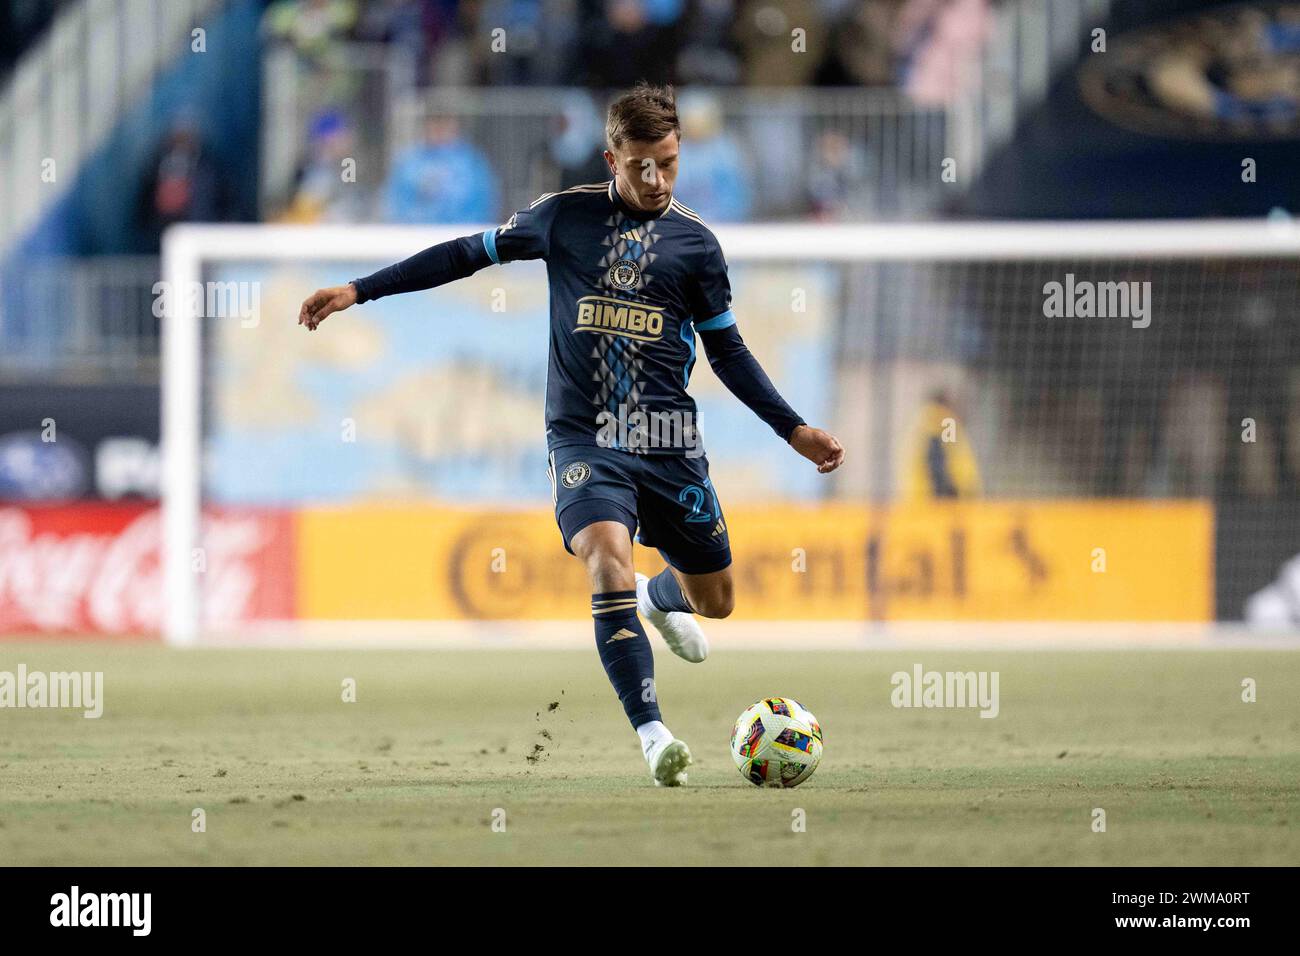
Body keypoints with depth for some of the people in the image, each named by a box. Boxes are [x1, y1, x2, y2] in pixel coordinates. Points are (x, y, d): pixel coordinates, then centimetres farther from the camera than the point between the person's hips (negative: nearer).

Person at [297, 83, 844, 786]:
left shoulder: (695, 242, 5)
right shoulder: (567, 216, 3)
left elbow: (727, 351, 15)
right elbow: (470, 253, 12)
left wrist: (795, 430, 11)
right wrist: (359, 290, 11)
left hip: (669, 442, 2)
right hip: (582, 437, -2)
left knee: (715, 599, 10)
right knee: (607, 562, -28)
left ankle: (659, 599, 49)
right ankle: (652, 735, -31)